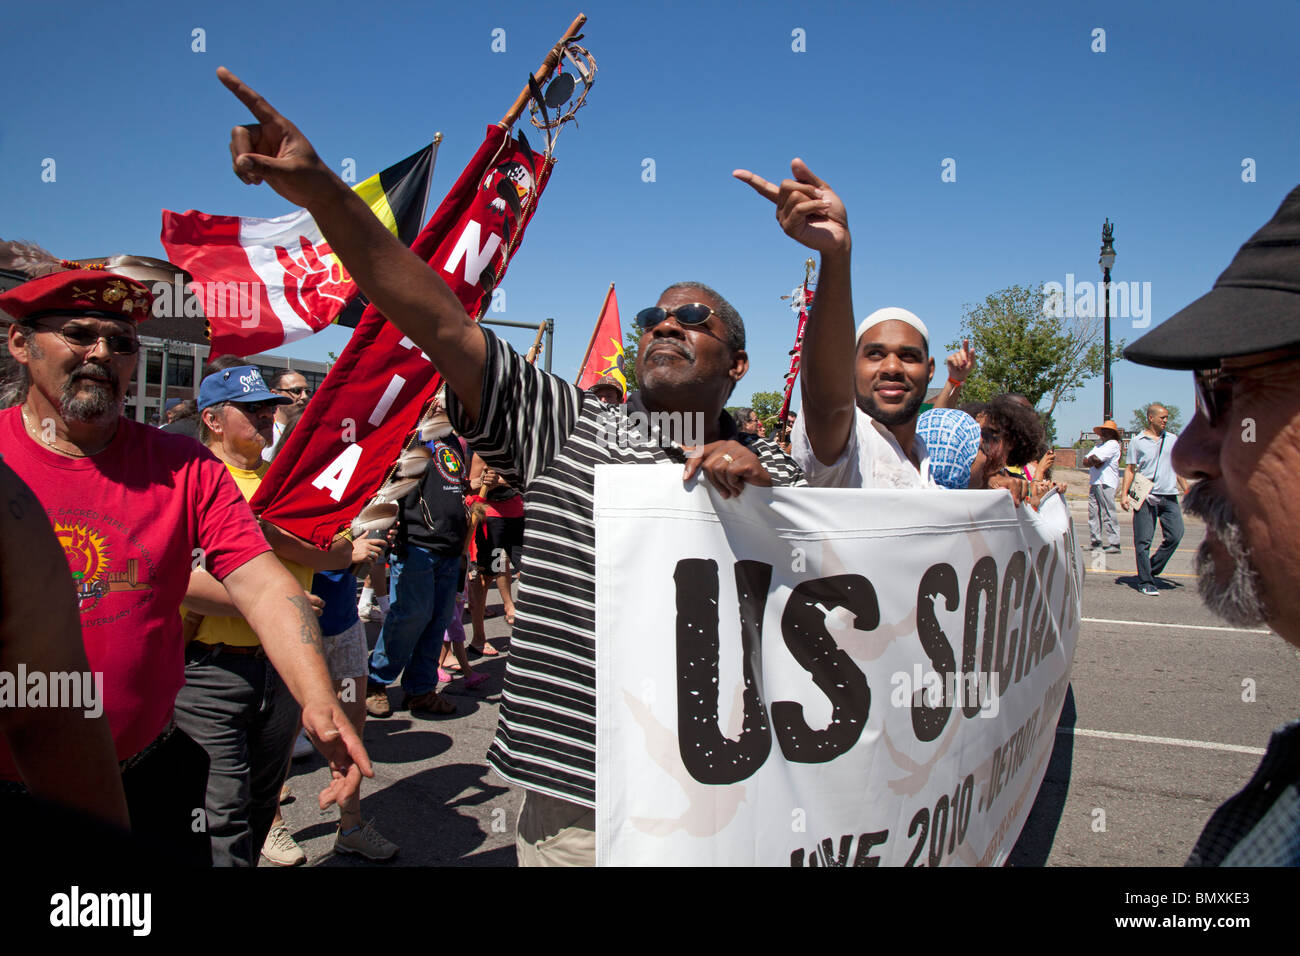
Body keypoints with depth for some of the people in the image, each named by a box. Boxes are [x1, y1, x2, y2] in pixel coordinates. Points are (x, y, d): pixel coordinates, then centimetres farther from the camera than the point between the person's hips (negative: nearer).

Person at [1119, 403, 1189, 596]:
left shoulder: (1173, 440, 14)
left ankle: (1152, 569, 13)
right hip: (1146, 496, -4)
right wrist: (1124, 493, -5)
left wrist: (1186, 491, 17)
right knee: (1143, 540, -3)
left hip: (1169, 496, 4)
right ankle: (1145, 582, 4)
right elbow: (1130, 469, 4)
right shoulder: (1137, 441, 3)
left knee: (1175, 535, -5)